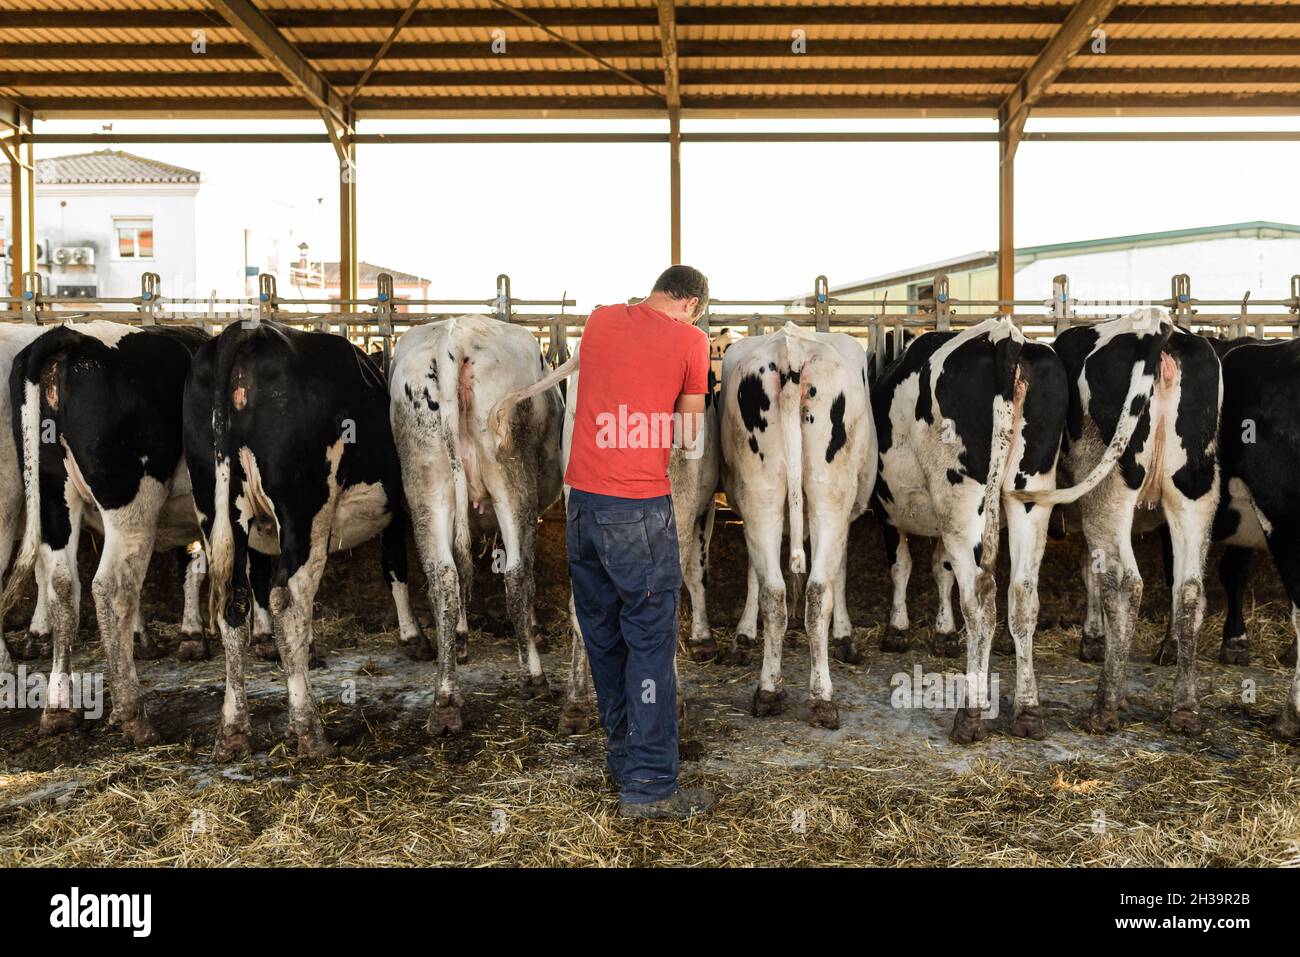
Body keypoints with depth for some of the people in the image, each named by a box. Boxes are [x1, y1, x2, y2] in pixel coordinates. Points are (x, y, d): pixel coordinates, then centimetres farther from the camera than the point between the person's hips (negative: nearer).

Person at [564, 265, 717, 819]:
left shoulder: (600, 319, 10)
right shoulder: (690, 339, -4)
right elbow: (688, 436, 4)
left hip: (582, 497, 6)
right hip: (639, 506, -6)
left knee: (602, 635, 16)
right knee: (650, 639, 1)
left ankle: (622, 753, 31)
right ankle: (648, 786, 6)